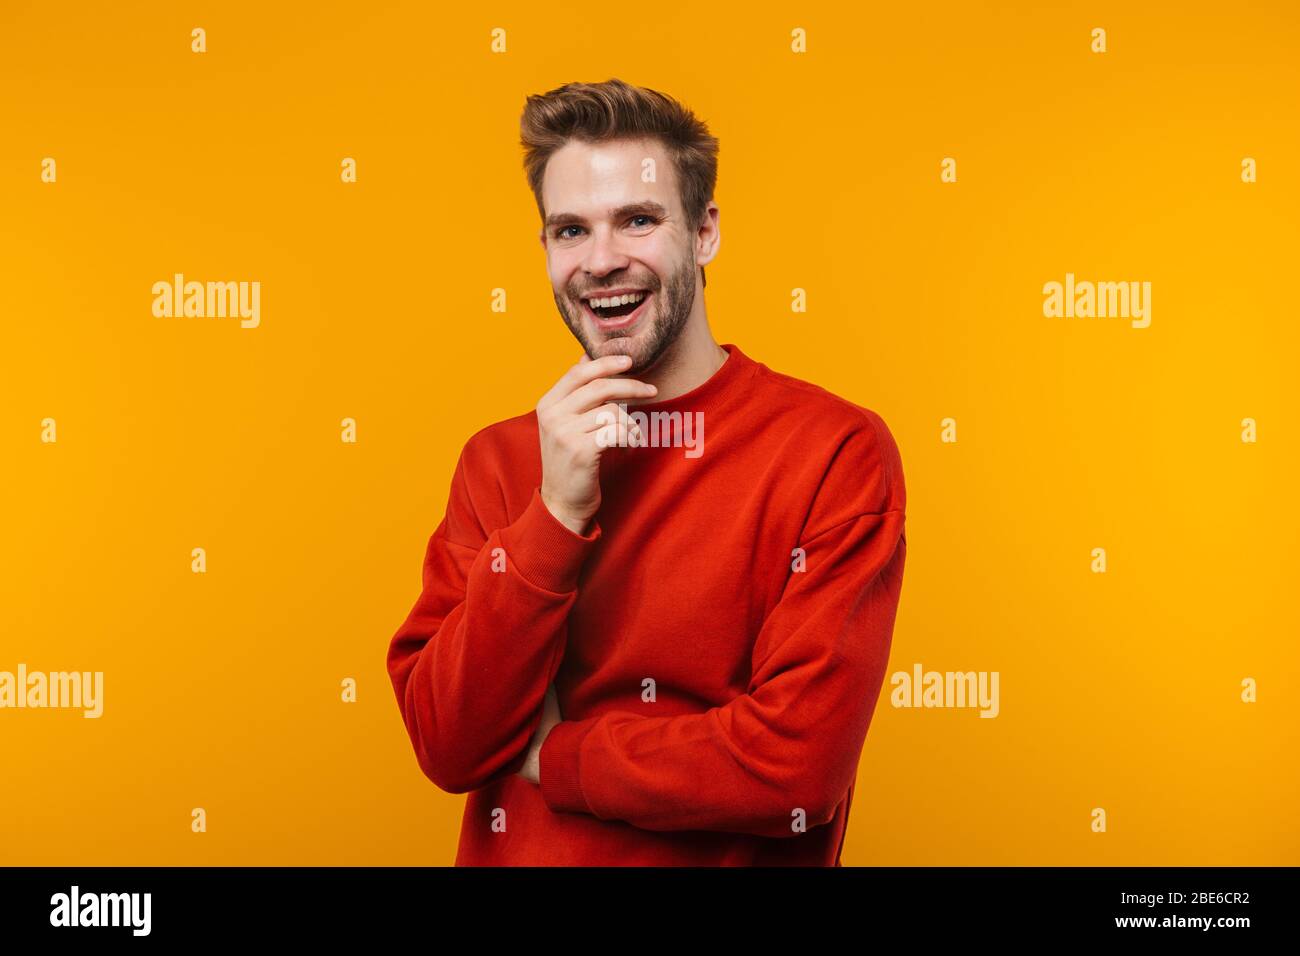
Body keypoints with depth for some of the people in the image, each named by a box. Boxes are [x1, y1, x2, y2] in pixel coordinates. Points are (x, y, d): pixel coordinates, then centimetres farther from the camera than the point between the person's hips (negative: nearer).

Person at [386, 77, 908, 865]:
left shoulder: (837, 453, -15)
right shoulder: (498, 460, -3)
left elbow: (798, 764, -21)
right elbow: (448, 747, -10)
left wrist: (546, 755, -11)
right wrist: (558, 513, -20)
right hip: (511, 855, 3)